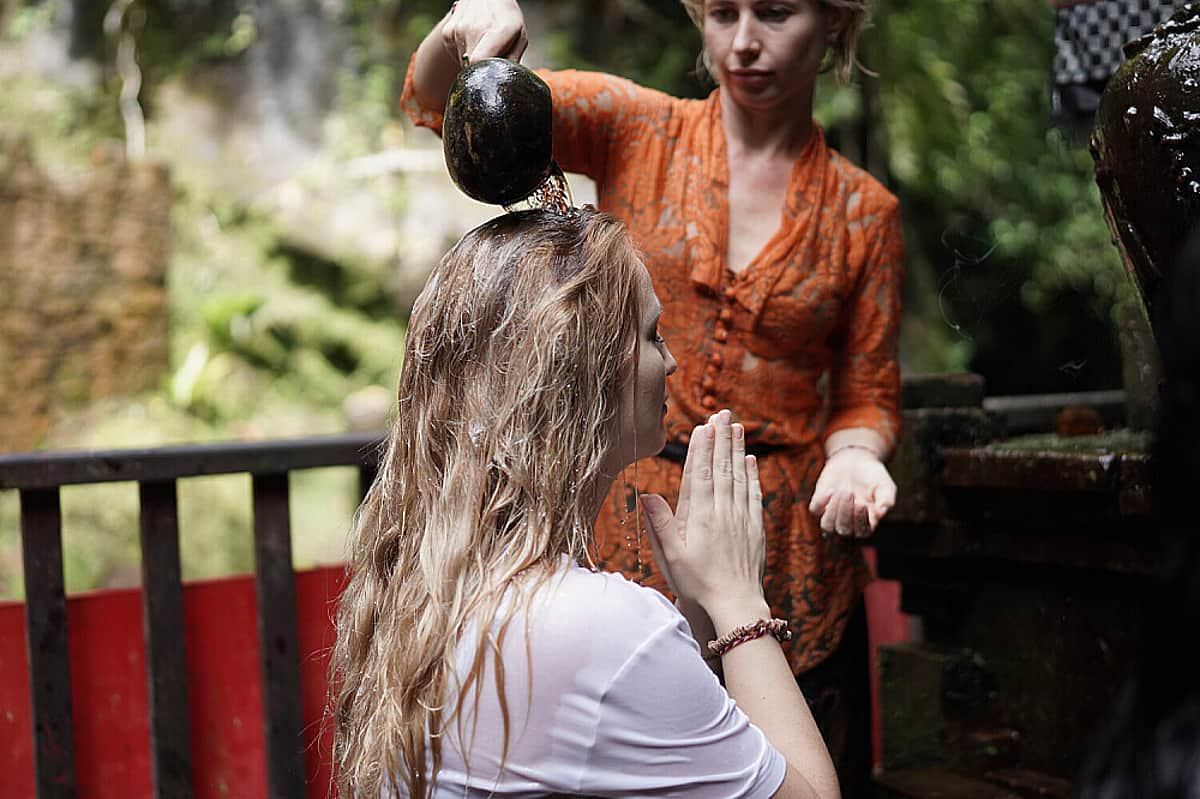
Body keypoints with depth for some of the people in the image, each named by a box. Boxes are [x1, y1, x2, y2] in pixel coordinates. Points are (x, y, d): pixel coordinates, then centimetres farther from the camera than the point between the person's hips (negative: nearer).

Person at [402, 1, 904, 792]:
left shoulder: (865, 211, 4)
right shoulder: (636, 131, 1)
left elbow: (867, 394, 9)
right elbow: (438, 99, -5)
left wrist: (854, 457, -13)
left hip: (785, 557, 1)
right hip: (626, 538, -1)